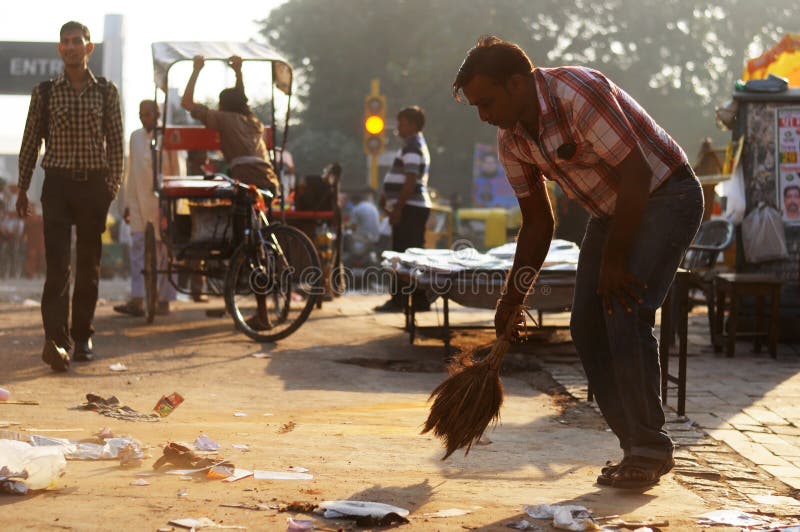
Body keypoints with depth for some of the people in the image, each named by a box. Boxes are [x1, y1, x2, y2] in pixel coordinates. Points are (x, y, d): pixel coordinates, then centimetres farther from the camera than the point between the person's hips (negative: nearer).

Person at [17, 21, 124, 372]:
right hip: (58, 184, -1)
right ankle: (56, 339, -23)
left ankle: (82, 336, 17)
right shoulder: (44, 92, 4)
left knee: (89, 266, 6)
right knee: (57, 264, -13)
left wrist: (114, 185, -1)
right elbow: (31, 142, 9)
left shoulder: (107, 92, 6)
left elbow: (115, 142, 7)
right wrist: (22, 189, 8)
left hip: (94, 185, 1)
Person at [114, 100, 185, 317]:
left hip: (161, 202, -4)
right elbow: (131, 171, 17)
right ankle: (137, 301, -7)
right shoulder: (135, 137, 12)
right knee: (138, 249, -3)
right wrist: (127, 203, 14)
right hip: (139, 203, 4)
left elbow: (177, 171, -2)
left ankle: (163, 301, 7)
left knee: (163, 251, 1)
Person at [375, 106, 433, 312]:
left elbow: (410, 181, -21)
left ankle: (399, 300, -11)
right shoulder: (417, 145, 21)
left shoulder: (412, 147, -12)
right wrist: (388, 198, 18)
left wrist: (397, 207, -20)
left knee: (403, 255, -10)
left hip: (409, 209, -11)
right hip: (416, 208, 11)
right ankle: (419, 300, 13)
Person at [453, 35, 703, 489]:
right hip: (613, 210, 9)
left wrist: (614, 260, -22)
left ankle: (650, 450, -11)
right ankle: (641, 451, 8)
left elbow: (636, 174, -27)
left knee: (624, 312, -21)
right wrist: (514, 296, 4)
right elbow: (538, 223, 9)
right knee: (587, 326, 0)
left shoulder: (578, 92, -28)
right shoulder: (512, 140, -2)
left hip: (666, 196, -8)